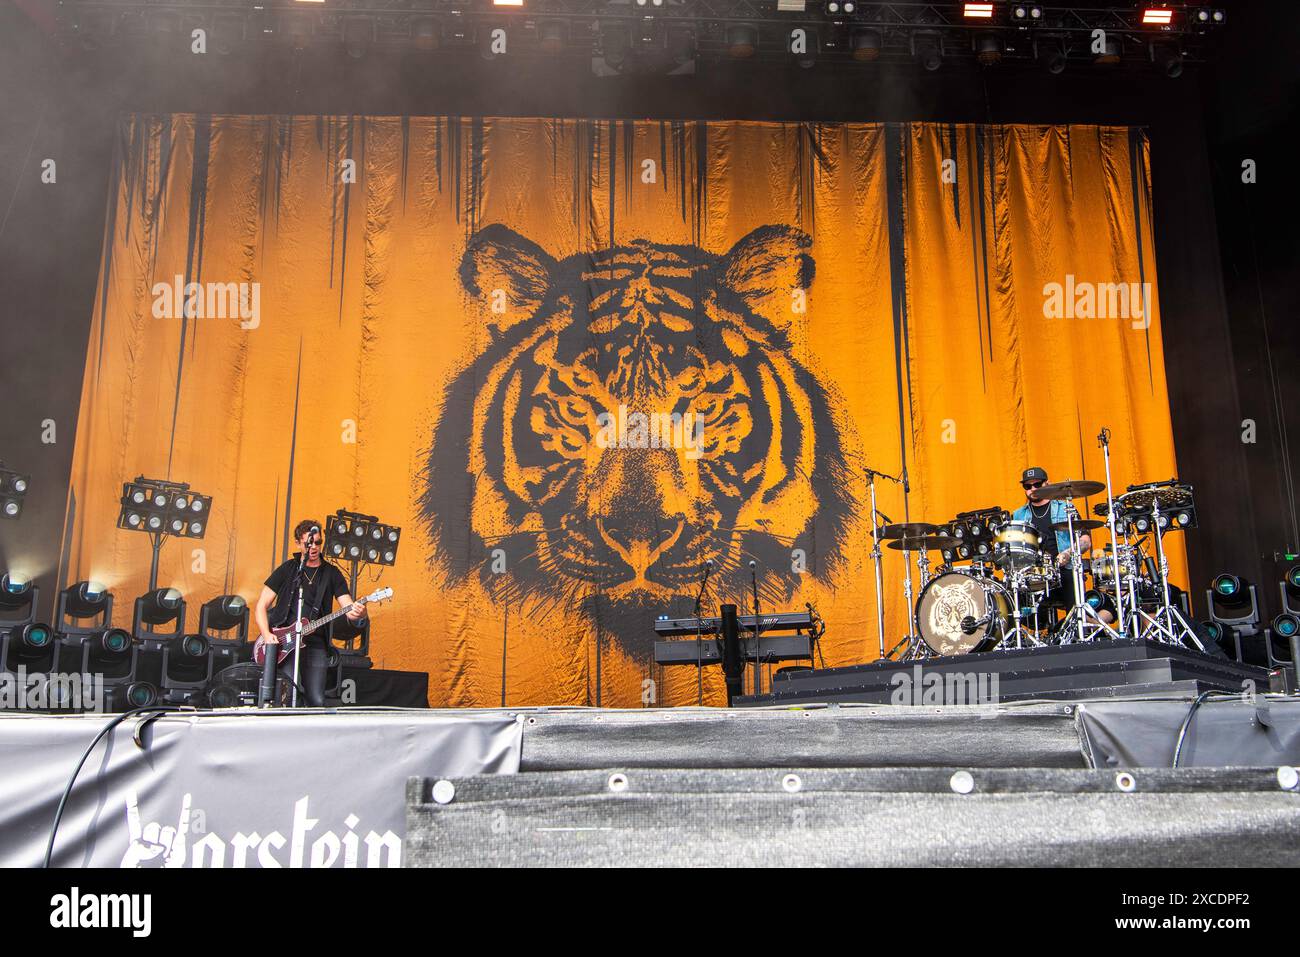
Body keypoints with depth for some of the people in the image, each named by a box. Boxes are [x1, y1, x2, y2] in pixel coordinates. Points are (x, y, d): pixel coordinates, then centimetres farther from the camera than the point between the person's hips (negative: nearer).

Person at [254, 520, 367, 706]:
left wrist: (357, 613, -24)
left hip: (316, 645, 2)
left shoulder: (331, 573, 10)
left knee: (317, 701, -5)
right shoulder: (287, 569, 6)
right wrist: (267, 635, -10)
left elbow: (348, 607, 1)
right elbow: (261, 607, 6)